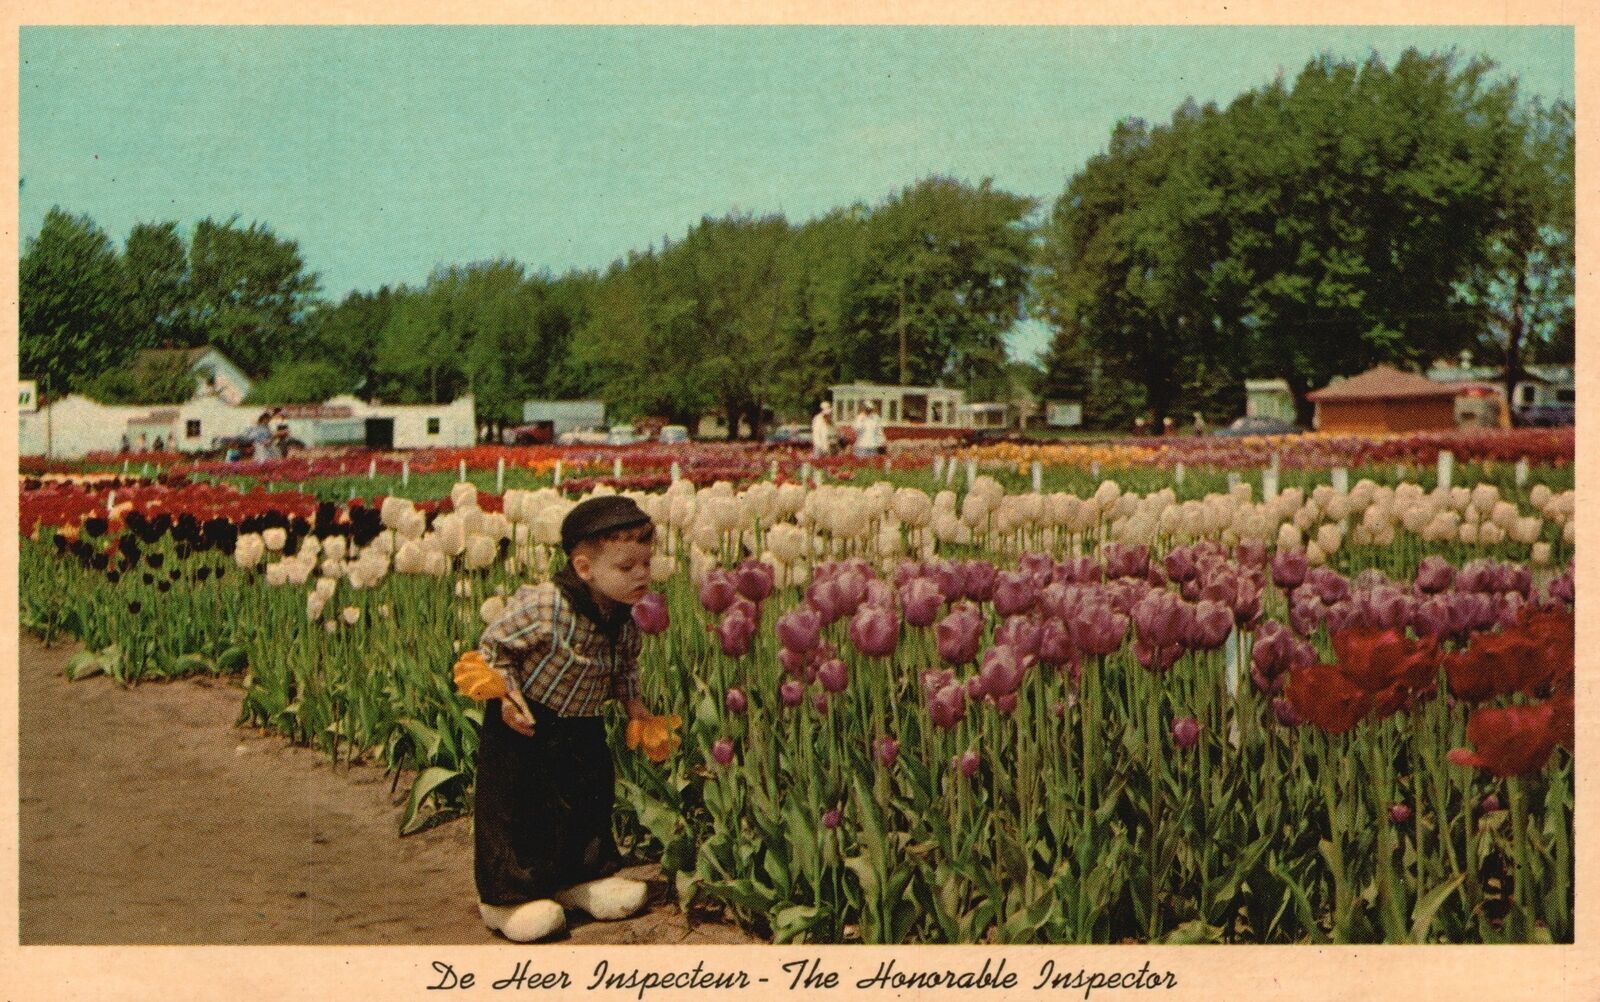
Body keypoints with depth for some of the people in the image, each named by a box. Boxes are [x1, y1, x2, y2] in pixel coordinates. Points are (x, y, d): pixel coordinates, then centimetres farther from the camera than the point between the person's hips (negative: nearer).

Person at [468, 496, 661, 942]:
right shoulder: (542, 606, -29)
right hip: (524, 725, -7)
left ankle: (583, 877, 32)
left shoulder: (623, 618, -7)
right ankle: (506, 896, 10)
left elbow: (624, 664, 14)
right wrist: (507, 696, -24)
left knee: (591, 798, 14)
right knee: (516, 807, -2)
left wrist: (633, 702, 3)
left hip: (581, 728, 7)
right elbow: (494, 647, -18)